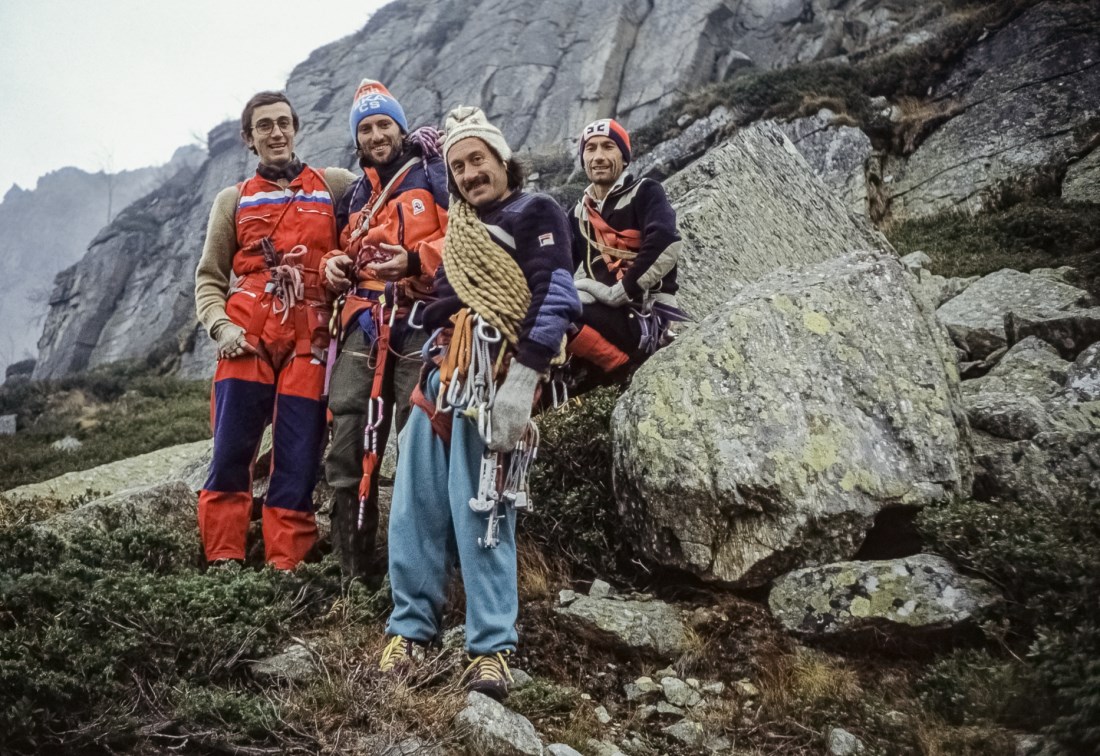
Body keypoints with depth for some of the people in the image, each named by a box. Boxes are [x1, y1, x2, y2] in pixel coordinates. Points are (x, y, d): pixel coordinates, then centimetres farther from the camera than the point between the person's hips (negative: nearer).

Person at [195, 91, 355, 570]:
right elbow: (209, 277, 16)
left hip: (309, 343, 0)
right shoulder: (233, 200, 17)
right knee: (231, 454, -4)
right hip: (248, 341, 1)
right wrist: (220, 325, -2)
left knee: (298, 463, -2)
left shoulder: (335, 186, 16)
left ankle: (285, 566, 4)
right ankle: (223, 561, 3)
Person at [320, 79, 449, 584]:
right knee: (348, 449, 0)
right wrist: (333, 264, 11)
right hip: (364, 324, 6)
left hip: (419, 322, -6)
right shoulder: (355, 195, 24)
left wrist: (415, 261, -19)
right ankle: (355, 569, 9)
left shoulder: (433, 176, 5)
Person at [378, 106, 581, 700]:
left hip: (495, 375, -7)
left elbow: (553, 299, -9)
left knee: (478, 510, -11)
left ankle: (492, 648, -7)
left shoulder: (535, 213, 3)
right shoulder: (460, 230, 27)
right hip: (442, 374, 7)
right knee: (415, 502, 2)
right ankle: (412, 628, 10)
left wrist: (521, 384, -17)